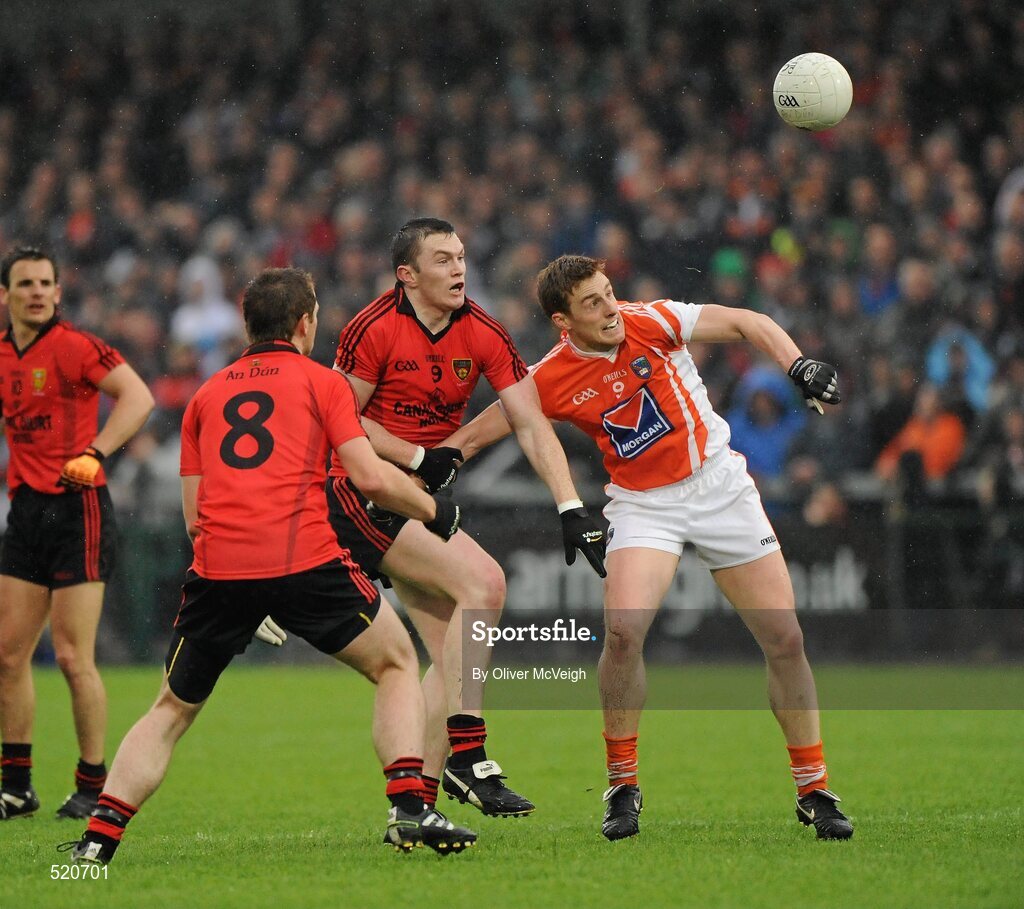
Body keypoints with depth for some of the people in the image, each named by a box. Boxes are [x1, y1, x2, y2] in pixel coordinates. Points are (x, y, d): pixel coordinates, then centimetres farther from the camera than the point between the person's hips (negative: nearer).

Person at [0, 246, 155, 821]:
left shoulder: (74, 346, -11)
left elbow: (138, 397, -20)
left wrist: (95, 453, -28)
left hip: (78, 509, -7)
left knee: (73, 658, -8)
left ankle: (94, 788, 4)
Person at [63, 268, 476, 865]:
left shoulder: (206, 394, 23)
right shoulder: (321, 382, 12)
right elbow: (371, 477, 1)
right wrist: (434, 511, 17)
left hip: (216, 568, 3)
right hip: (305, 558, -3)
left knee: (173, 709, 19)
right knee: (397, 665, 17)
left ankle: (98, 838, 6)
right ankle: (410, 809, 0)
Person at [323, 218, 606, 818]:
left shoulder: (483, 334, -1)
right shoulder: (374, 329, -14)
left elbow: (531, 425, -4)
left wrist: (572, 509, -13)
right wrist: (418, 458, -15)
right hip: (363, 494, -7)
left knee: (453, 657, 2)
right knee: (484, 580, -24)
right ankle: (468, 758, -23)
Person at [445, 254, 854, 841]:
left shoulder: (650, 321, -11)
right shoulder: (552, 380, -9)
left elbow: (746, 323, -5)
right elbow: (474, 435, 2)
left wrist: (799, 366, -19)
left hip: (719, 482, 1)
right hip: (643, 504, -1)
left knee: (786, 640, -2)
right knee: (623, 630, -25)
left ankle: (815, 792, 11)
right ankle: (623, 787, -8)